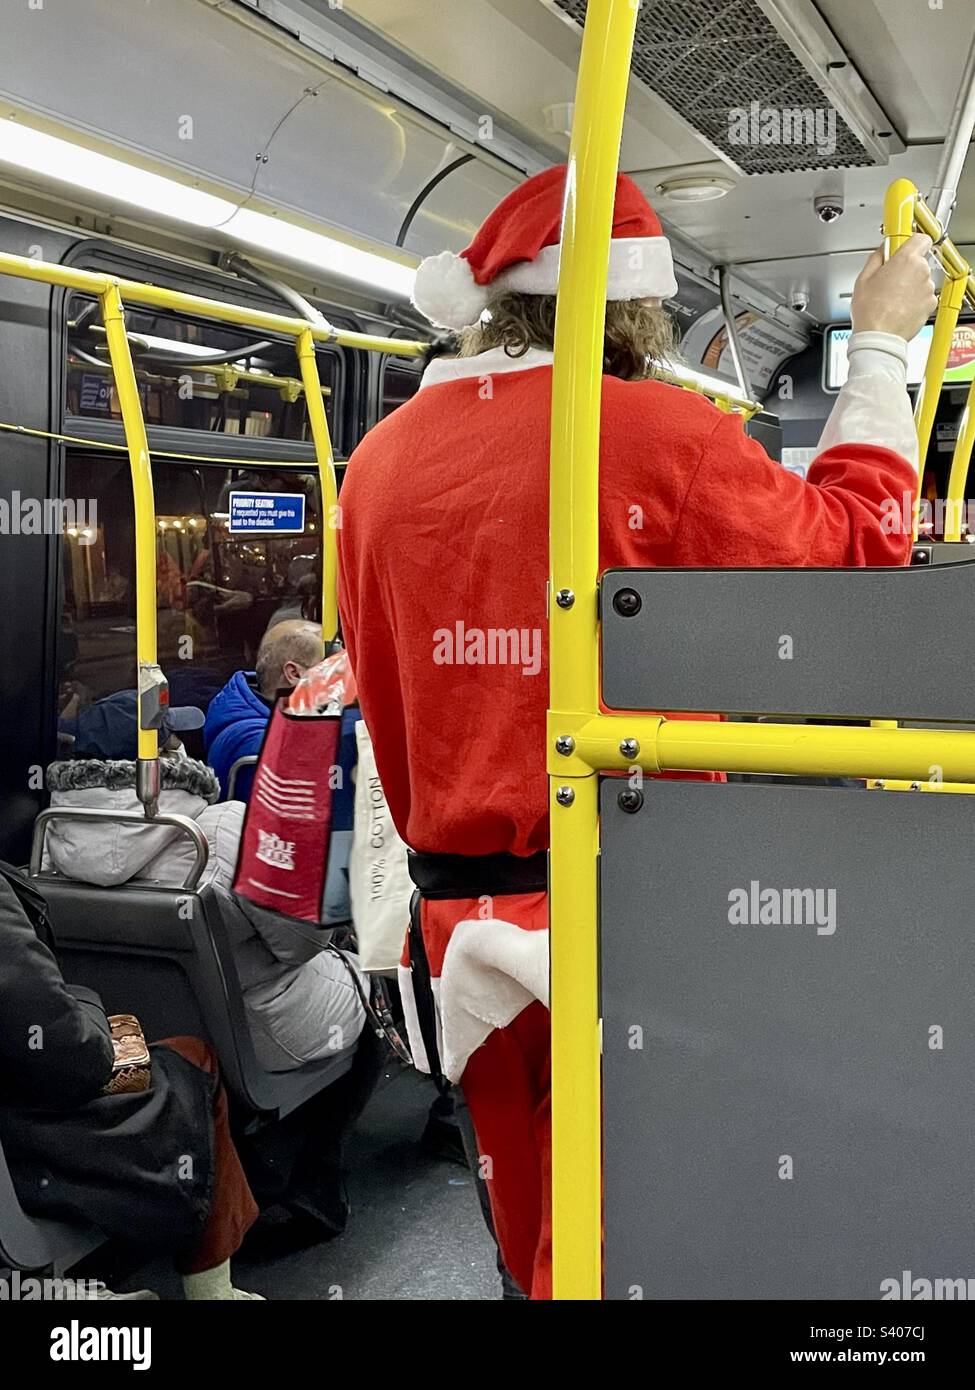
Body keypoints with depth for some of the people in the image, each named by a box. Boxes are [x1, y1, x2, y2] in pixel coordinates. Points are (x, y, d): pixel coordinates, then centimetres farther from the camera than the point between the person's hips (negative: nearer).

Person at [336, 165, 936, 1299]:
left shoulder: (379, 461, 4)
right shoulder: (655, 436, -13)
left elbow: (385, 705, 10)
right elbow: (854, 542, 1)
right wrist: (881, 347, 13)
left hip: (466, 916, 5)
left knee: (532, 1235, 21)